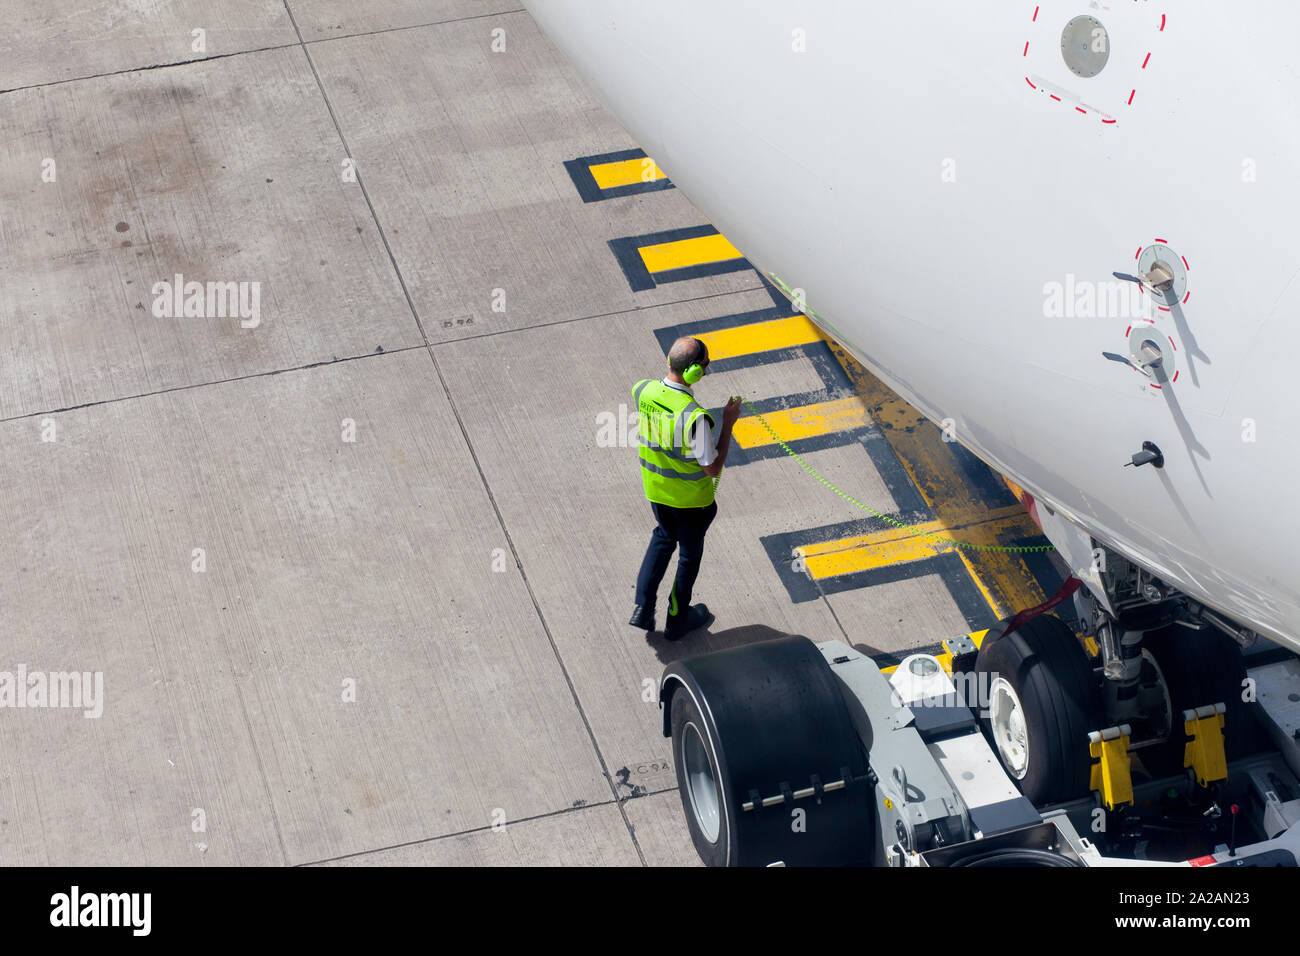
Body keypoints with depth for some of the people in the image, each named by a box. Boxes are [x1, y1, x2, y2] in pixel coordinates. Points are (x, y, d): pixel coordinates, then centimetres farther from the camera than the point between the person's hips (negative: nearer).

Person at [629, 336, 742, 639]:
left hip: (655, 486, 5)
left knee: (664, 535, 31)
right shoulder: (694, 416, -36)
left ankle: (643, 608, 27)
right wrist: (728, 423, -22)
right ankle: (677, 620, 38)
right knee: (690, 552, 20)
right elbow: (713, 469, -26)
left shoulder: (642, 391, -19)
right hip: (691, 496, -5)